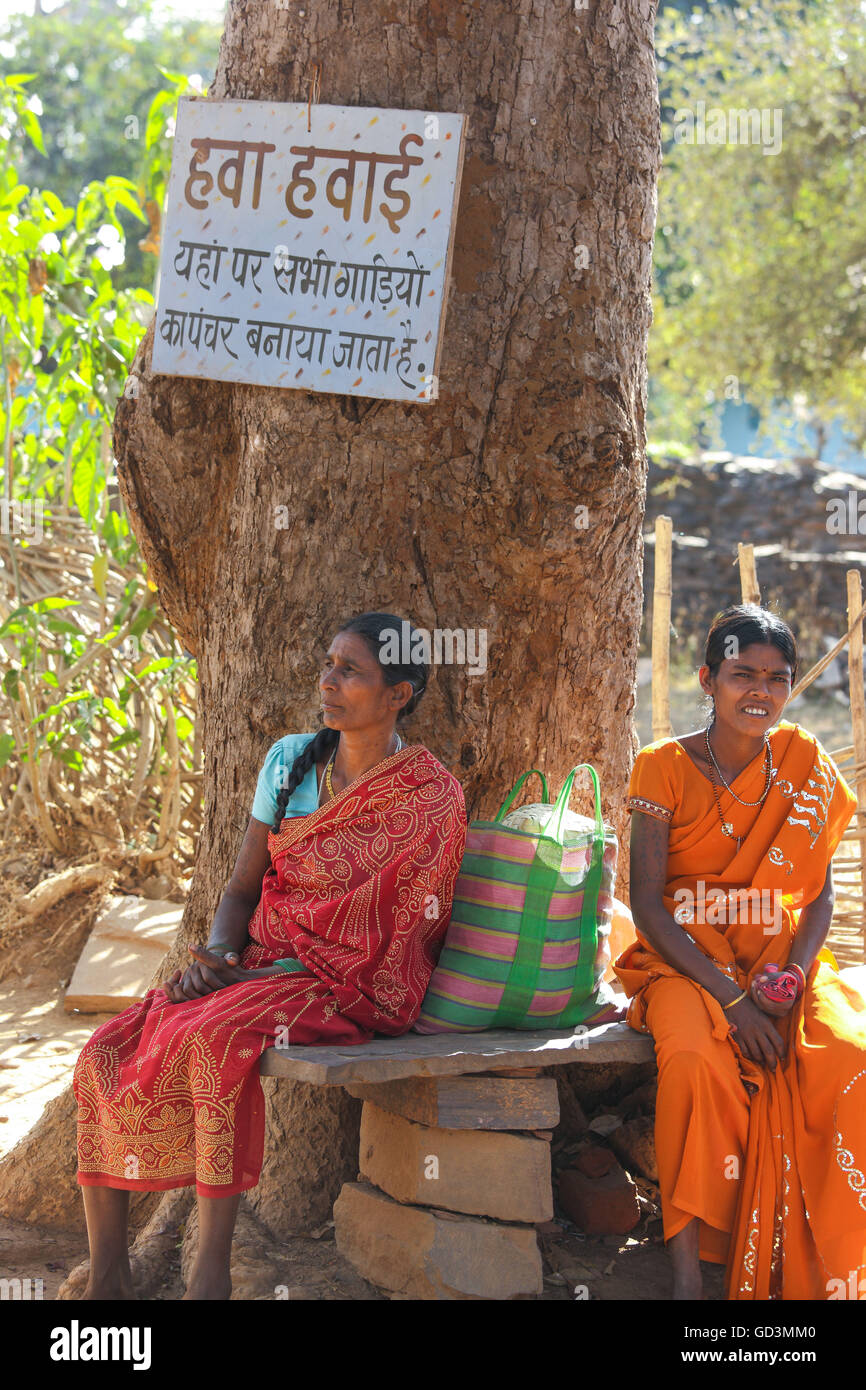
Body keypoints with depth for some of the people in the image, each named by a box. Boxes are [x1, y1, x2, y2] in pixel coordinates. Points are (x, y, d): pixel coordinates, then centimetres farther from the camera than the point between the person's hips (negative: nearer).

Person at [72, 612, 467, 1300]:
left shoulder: (429, 796, -9)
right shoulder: (291, 760, 9)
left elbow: (382, 933, -12)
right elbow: (242, 888, 13)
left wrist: (264, 974, -17)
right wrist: (216, 956, -8)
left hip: (354, 987, -6)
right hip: (261, 963, 6)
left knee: (214, 1039, -36)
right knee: (106, 1053, -16)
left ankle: (211, 1269, -30)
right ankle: (106, 1275, -11)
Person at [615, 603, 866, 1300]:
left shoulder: (805, 765, 7)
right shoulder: (665, 767, -2)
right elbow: (647, 902, -7)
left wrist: (793, 975, -14)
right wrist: (729, 995, -17)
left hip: (783, 961, 3)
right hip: (685, 959, -2)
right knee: (697, 1064, -36)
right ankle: (688, 1270, -28)